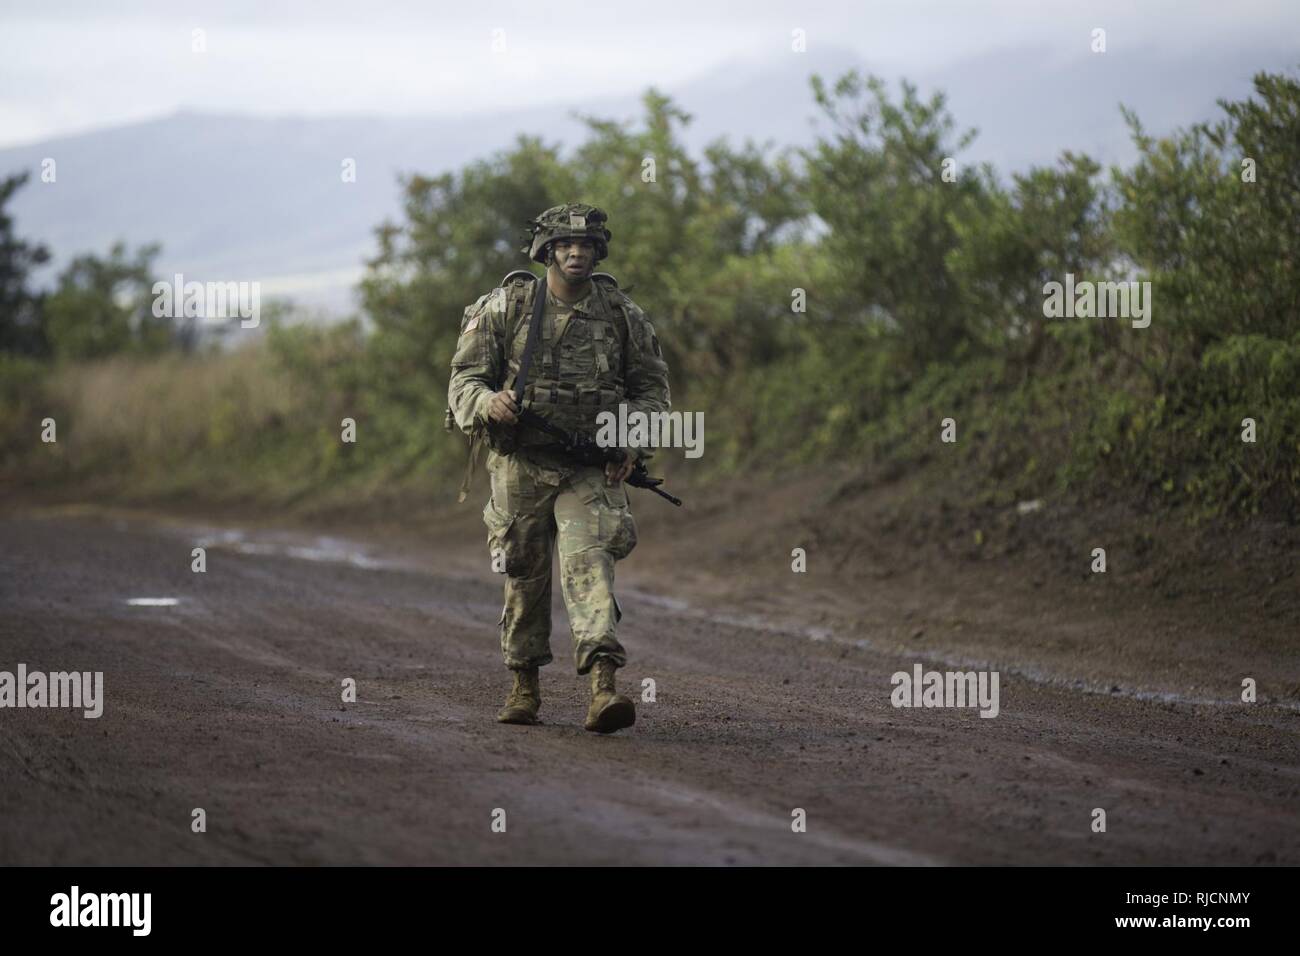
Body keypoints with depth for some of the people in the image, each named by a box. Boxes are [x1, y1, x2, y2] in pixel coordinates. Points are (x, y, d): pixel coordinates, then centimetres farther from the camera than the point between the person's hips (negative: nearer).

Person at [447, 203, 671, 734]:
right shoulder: (505, 307, -2)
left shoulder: (621, 313, 2)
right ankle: (524, 684, 29)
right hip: (520, 465, 1)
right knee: (524, 576, 10)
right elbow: (464, 378, -1)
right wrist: (488, 402, -24)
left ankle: (603, 688, -31)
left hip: (591, 470, -1)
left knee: (588, 561, -19)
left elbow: (652, 387, 12)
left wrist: (634, 441, -5)